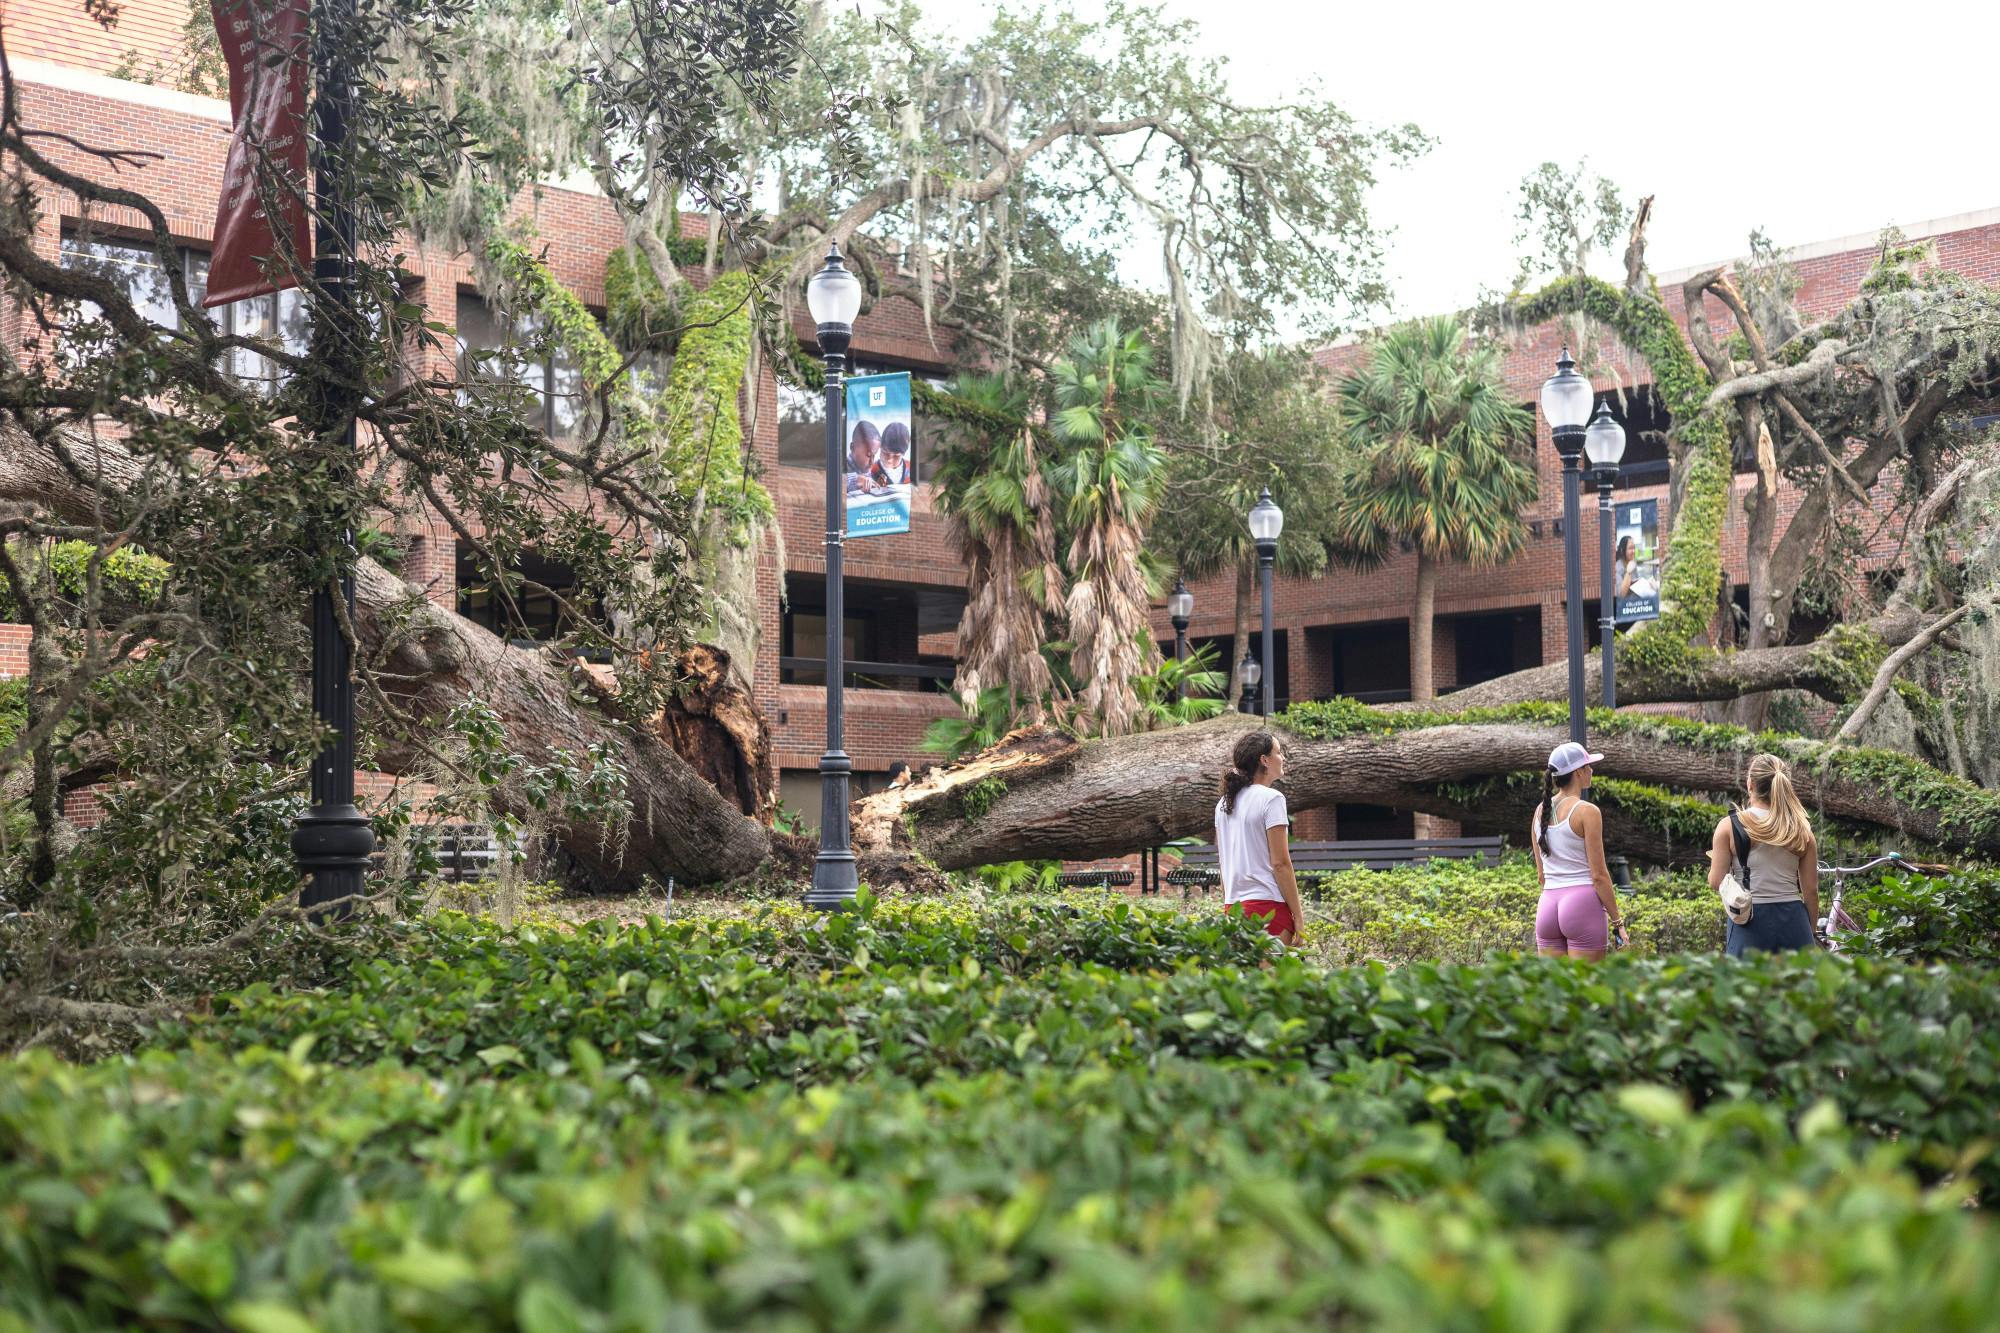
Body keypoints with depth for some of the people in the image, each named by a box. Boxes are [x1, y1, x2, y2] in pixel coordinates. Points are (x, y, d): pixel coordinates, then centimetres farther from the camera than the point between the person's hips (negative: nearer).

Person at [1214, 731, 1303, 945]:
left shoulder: (1224, 804, 14)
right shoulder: (1271, 799, -8)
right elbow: (1280, 863, -12)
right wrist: (1298, 915, -9)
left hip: (1233, 906, 7)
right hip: (1268, 903, -7)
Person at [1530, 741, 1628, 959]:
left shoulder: (1540, 811, 10)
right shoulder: (1587, 812, -8)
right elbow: (1599, 875, -10)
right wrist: (1618, 922, -5)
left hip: (1547, 907, 6)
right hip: (1583, 903, -6)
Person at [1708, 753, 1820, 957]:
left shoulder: (1729, 826, -3)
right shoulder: (1801, 830, 5)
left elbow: (1716, 882, -3)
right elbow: (1811, 890, 7)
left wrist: (1715, 860, 18)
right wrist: (1809, 932, 18)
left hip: (1750, 921, -2)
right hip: (1793, 919, 2)